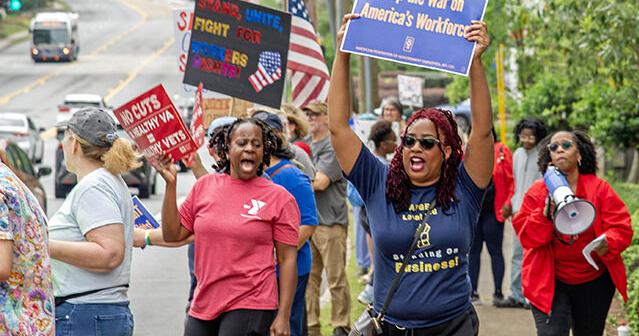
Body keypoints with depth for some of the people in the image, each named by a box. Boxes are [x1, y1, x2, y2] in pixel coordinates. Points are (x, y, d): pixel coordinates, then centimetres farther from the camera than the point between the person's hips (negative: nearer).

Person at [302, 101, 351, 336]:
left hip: (330, 222, -7)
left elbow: (320, 182, -15)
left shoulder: (334, 147, -8)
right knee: (308, 277, 8)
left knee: (336, 279, -3)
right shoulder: (304, 144, 15)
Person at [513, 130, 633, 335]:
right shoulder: (537, 192, -4)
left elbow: (621, 228, -7)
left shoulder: (600, 189, -4)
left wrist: (607, 244, -29)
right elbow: (527, 237, -8)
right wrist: (547, 213, -24)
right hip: (550, 283, -2)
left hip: (593, 282, 2)